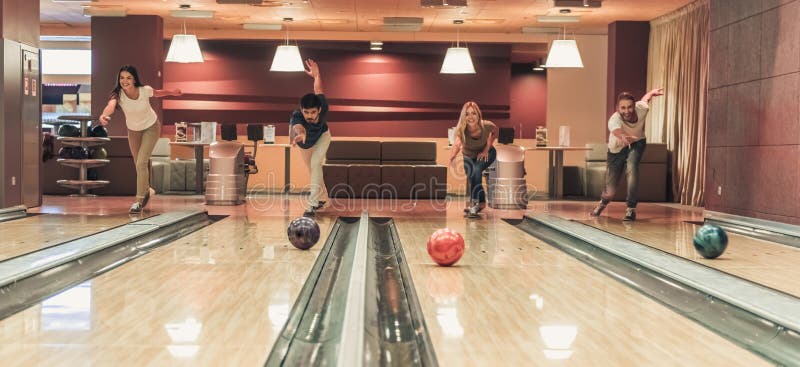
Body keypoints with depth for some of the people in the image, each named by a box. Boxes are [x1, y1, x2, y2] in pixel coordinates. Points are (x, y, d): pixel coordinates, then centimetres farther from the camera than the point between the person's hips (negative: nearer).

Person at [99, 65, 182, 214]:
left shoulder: (145, 90, -27)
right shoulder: (118, 94, -30)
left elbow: (157, 93, -1)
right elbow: (111, 105, -53)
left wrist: (172, 92, 13)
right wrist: (104, 115, -74)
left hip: (151, 128, -3)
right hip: (133, 130, 3)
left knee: (141, 163, -17)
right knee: (139, 164, 18)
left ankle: (139, 201, -10)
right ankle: (146, 192, 45)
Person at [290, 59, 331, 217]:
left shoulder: (322, 109, -41)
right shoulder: (297, 117, -47)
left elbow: (318, 90, -22)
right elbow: (298, 126, -73)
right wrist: (299, 133, -95)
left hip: (321, 136, -1)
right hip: (305, 143, 1)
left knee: (315, 164, -23)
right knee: (312, 169, 16)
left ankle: (313, 203, -22)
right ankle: (322, 198, 41)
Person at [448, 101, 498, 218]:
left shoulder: (487, 126, -30)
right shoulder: (461, 130, -31)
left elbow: (495, 132, -9)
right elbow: (456, 144, -43)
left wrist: (487, 148, -16)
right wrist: (452, 157, -60)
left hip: (486, 154, -2)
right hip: (469, 156, 2)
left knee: (476, 170, -27)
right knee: (471, 174, -17)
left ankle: (475, 203, -18)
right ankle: (481, 202, 9)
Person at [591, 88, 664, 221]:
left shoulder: (641, 108, -27)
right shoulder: (614, 120, -40)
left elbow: (645, 98, -2)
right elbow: (618, 132, -64)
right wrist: (624, 137, -86)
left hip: (637, 143, 2)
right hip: (617, 149, -1)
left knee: (632, 166, -33)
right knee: (610, 191, 4)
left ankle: (631, 208, -21)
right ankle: (603, 202, 45)